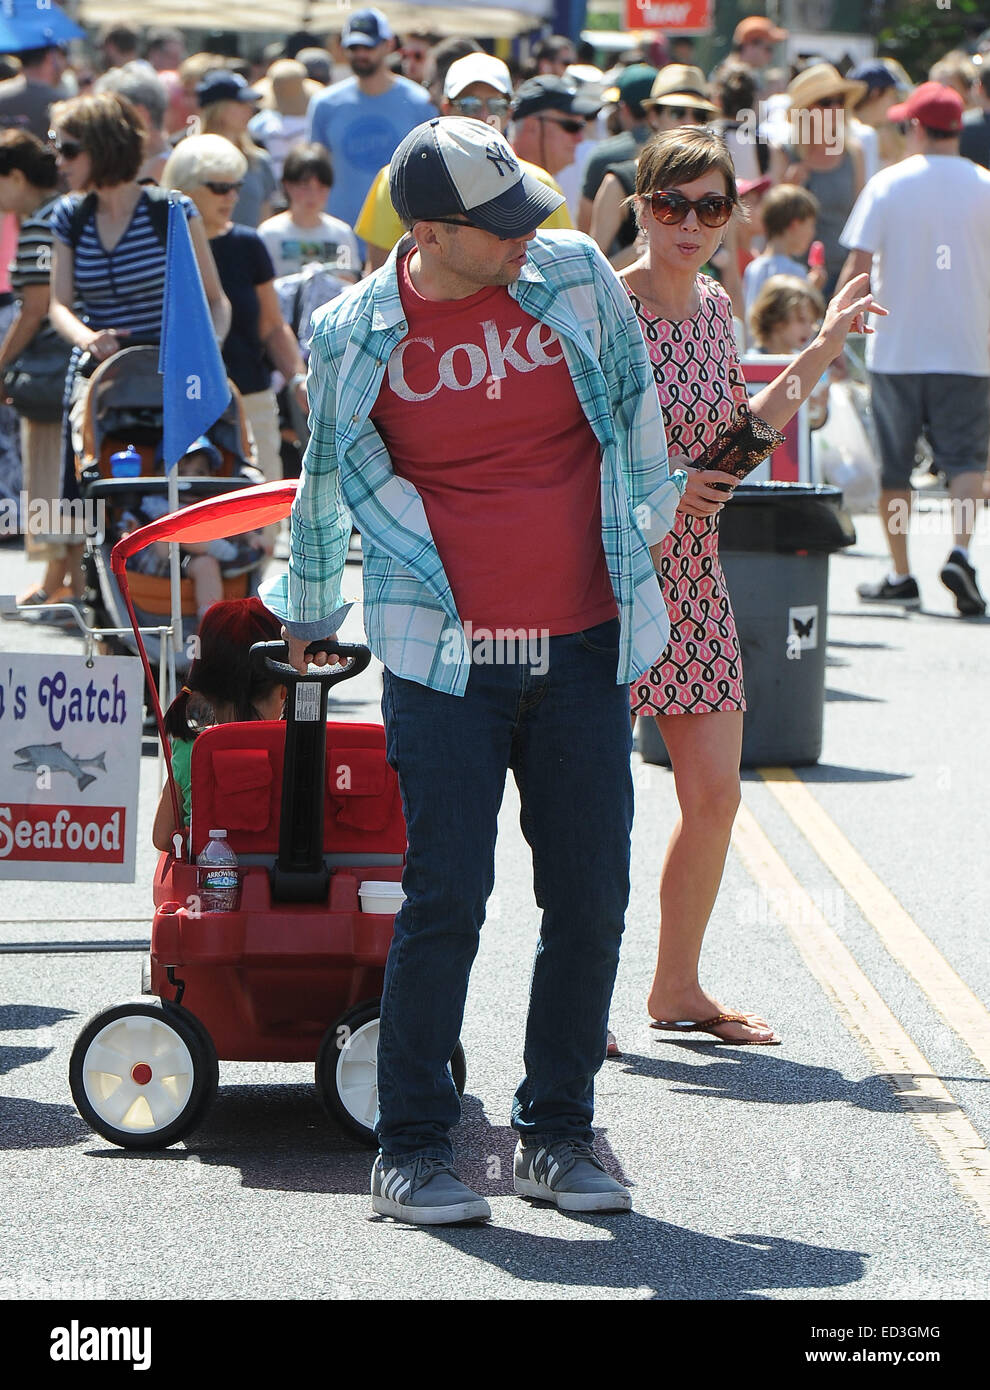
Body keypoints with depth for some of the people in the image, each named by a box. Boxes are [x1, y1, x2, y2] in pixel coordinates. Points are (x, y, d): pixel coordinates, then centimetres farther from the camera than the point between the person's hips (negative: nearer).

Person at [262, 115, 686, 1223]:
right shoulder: (357, 333, -3)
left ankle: (556, 1133, 17)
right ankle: (413, 1149, 5)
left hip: (584, 651, 3)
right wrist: (308, 611, 25)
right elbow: (329, 478, 13)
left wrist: (643, 528, 28)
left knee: (590, 897, 3)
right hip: (446, 661, -3)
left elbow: (634, 410, 19)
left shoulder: (575, 277, 1)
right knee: (445, 898, -8)